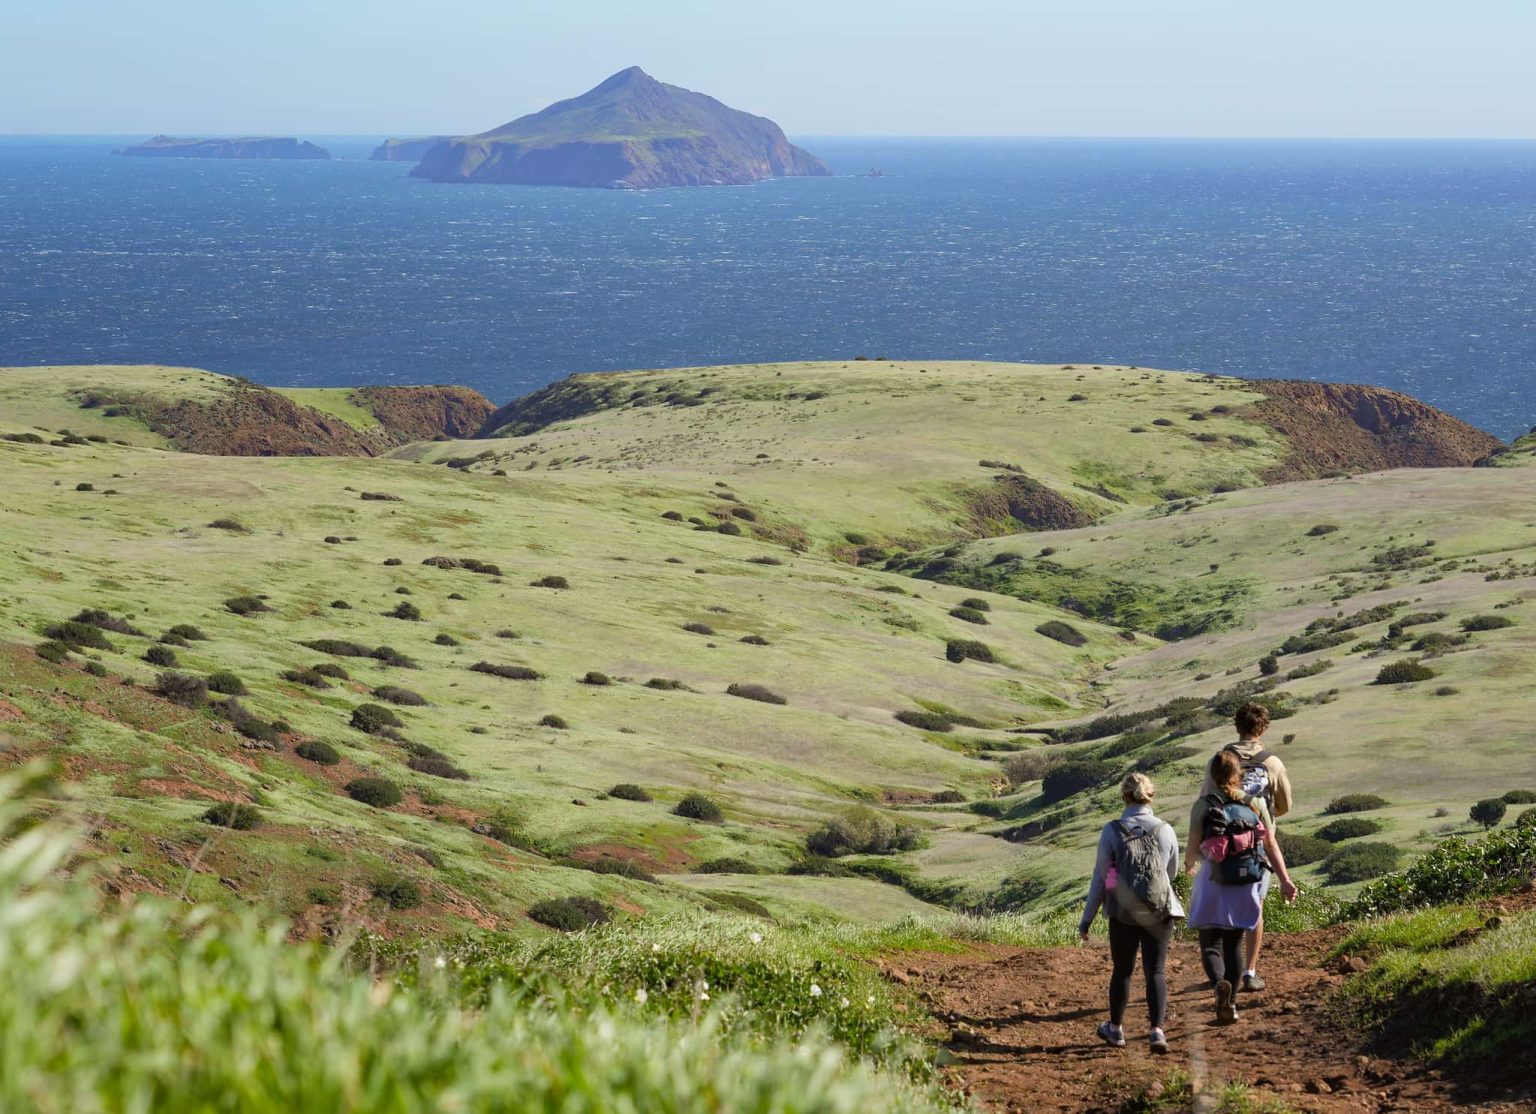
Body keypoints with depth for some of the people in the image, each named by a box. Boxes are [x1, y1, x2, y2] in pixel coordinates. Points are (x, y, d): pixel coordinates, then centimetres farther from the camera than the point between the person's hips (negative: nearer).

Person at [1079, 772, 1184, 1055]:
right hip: (1160, 911, 0)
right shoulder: (1165, 831, -3)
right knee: (1155, 971, 4)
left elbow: (1100, 877, -5)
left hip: (1124, 912, 0)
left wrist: (1087, 920, 2)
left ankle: (1116, 1029, 29)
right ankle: (1157, 1030, -12)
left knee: (1122, 970, 15)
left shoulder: (1112, 831, -8)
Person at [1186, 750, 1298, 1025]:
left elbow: (1195, 845, -5)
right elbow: (1271, 844, -1)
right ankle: (1230, 1004, 14)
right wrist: (1285, 880, 2)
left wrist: (1193, 866, 15)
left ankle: (1219, 983, -25)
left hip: (1214, 882, -3)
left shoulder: (1205, 805, -6)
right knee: (1233, 945, 15)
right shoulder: (1255, 803, 0)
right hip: (1246, 882, 3)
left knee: (1210, 944, 4)